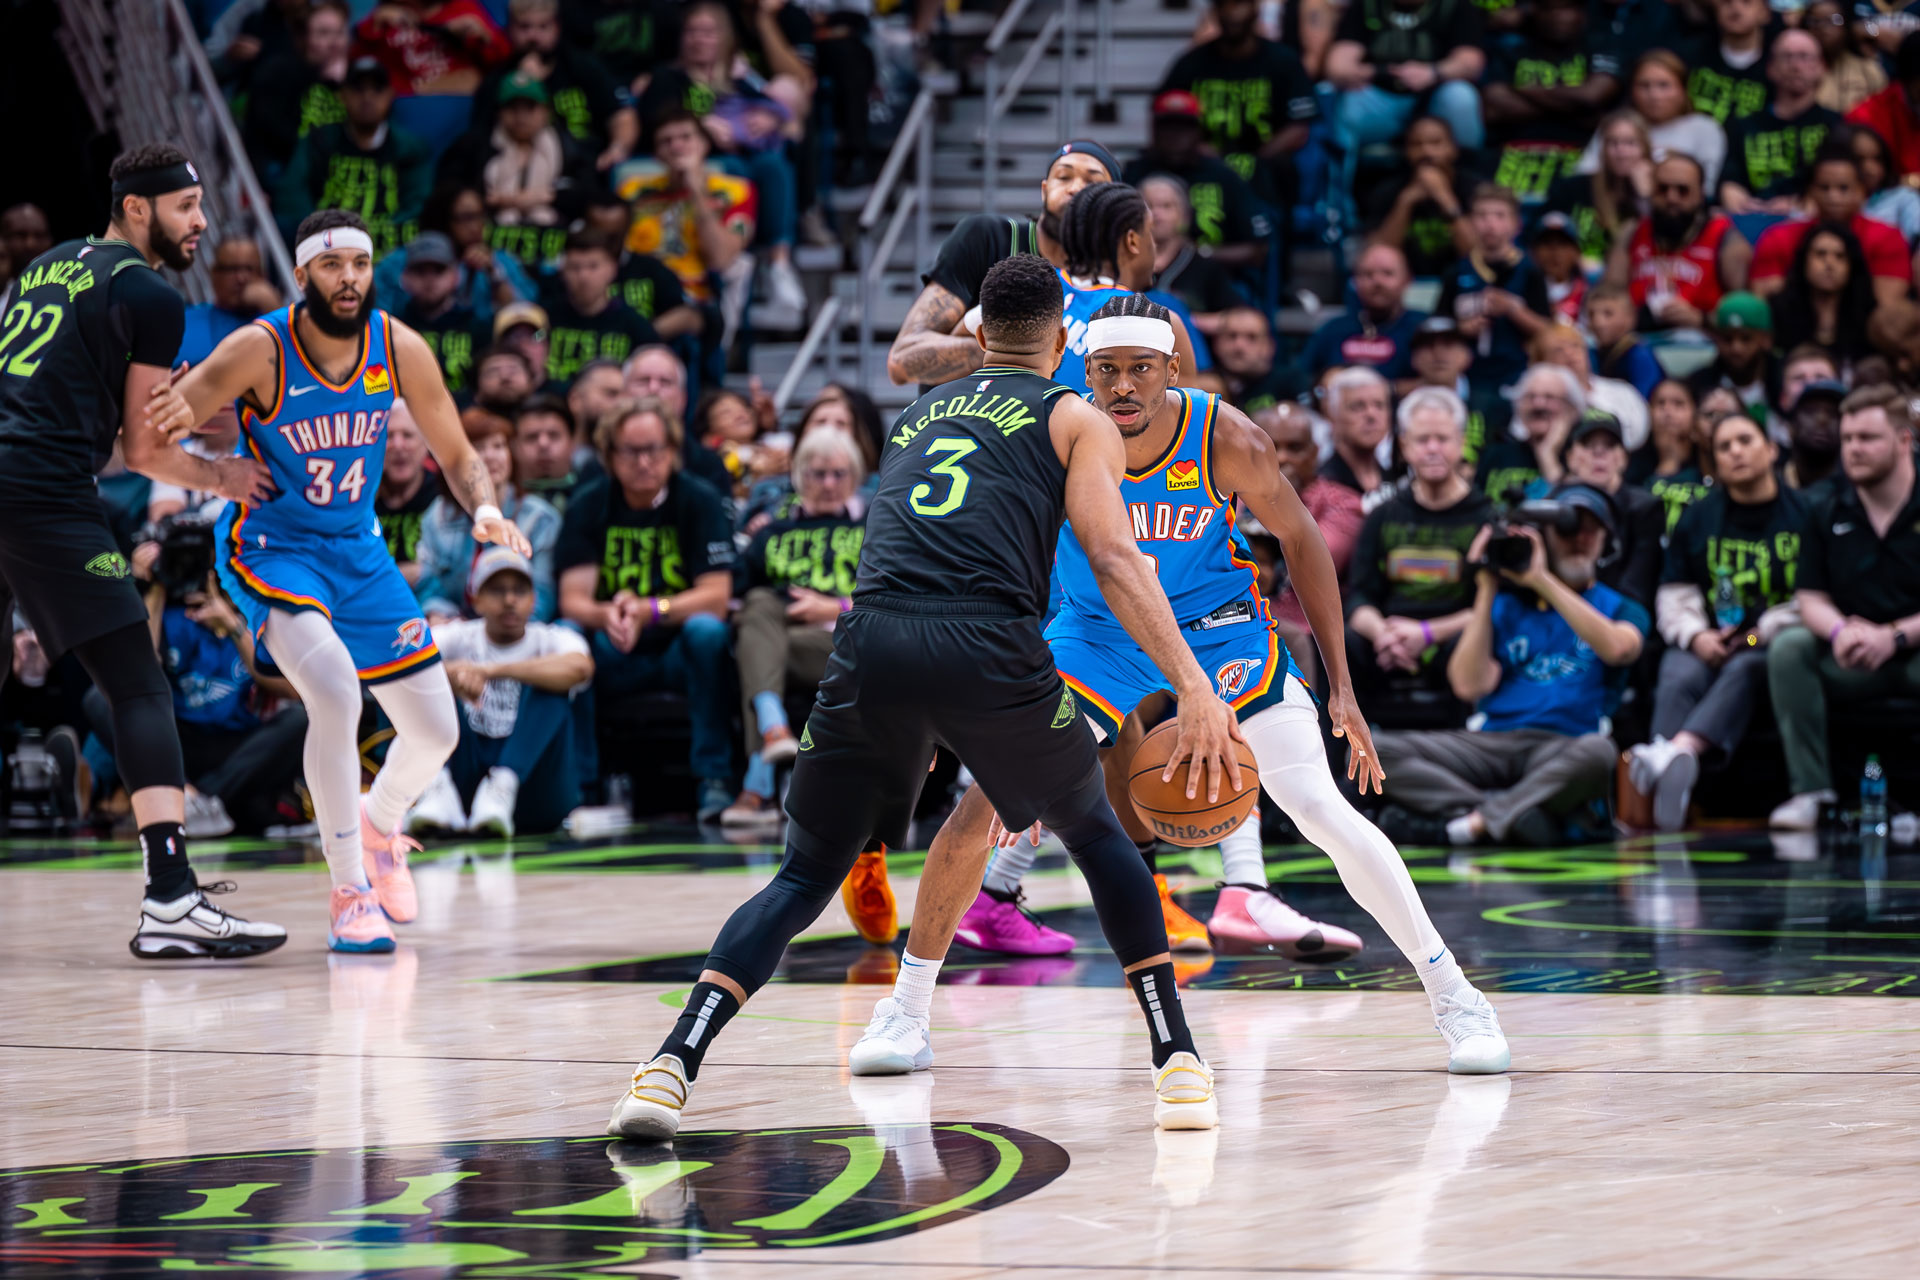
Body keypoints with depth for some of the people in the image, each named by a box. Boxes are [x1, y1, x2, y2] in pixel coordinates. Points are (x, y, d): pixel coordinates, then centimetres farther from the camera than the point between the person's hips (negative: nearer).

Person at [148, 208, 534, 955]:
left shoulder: (399, 349, -9)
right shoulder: (260, 351, -21)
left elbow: (456, 456, 3)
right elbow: (150, 435, -19)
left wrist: (485, 510, -19)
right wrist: (176, 412, -44)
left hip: (358, 550, 5)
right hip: (269, 549, -5)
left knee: (436, 732, 7)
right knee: (336, 694, -30)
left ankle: (380, 828, 42)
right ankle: (351, 894, -18)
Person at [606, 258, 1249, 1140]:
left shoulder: (918, 417, 33)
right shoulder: (1076, 421, 19)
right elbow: (1113, 556, 2)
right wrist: (1194, 686, -5)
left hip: (873, 638, 3)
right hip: (988, 644, -3)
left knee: (806, 877, 13)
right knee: (1096, 834, 23)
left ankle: (674, 1064, -8)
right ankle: (1176, 1062, 16)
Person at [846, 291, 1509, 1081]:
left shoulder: (1225, 440, -22)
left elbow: (1300, 540, -7)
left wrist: (1340, 684, -9)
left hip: (1220, 635, -1)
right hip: (1096, 637, 1)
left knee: (1326, 815, -12)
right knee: (982, 809, -12)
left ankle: (1452, 994, 2)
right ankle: (905, 1011, 3)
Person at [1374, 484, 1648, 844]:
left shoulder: (1620, 608, 17)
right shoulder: (1505, 605, 20)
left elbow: (1617, 648, -10)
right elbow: (1469, 685, 5)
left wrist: (1542, 580, -7)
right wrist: (1487, 590, 5)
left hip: (1563, 747, -2)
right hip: (1491, 743, 2)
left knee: (1597, 753, -41)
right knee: (1375, 751, -23)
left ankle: (1482, 818, -27)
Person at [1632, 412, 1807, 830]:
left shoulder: (1803, 514, 8)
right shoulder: (1697, 520, 17)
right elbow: (1674, 597, 12)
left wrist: (1766, 632, -14)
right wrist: (1696, 637, -9)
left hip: (1775, 643, -3)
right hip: (1704, 644, 3)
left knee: (1743, 671, -38)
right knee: (1679, 681, -32)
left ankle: (1679, 749, -65)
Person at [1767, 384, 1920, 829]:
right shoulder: (1828, 513, 9)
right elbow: (1812, 599, 5)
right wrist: (1840, 631, -18)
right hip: (1852, 660, 4)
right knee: (1788, 647, -24)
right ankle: (1810, 791, -26)